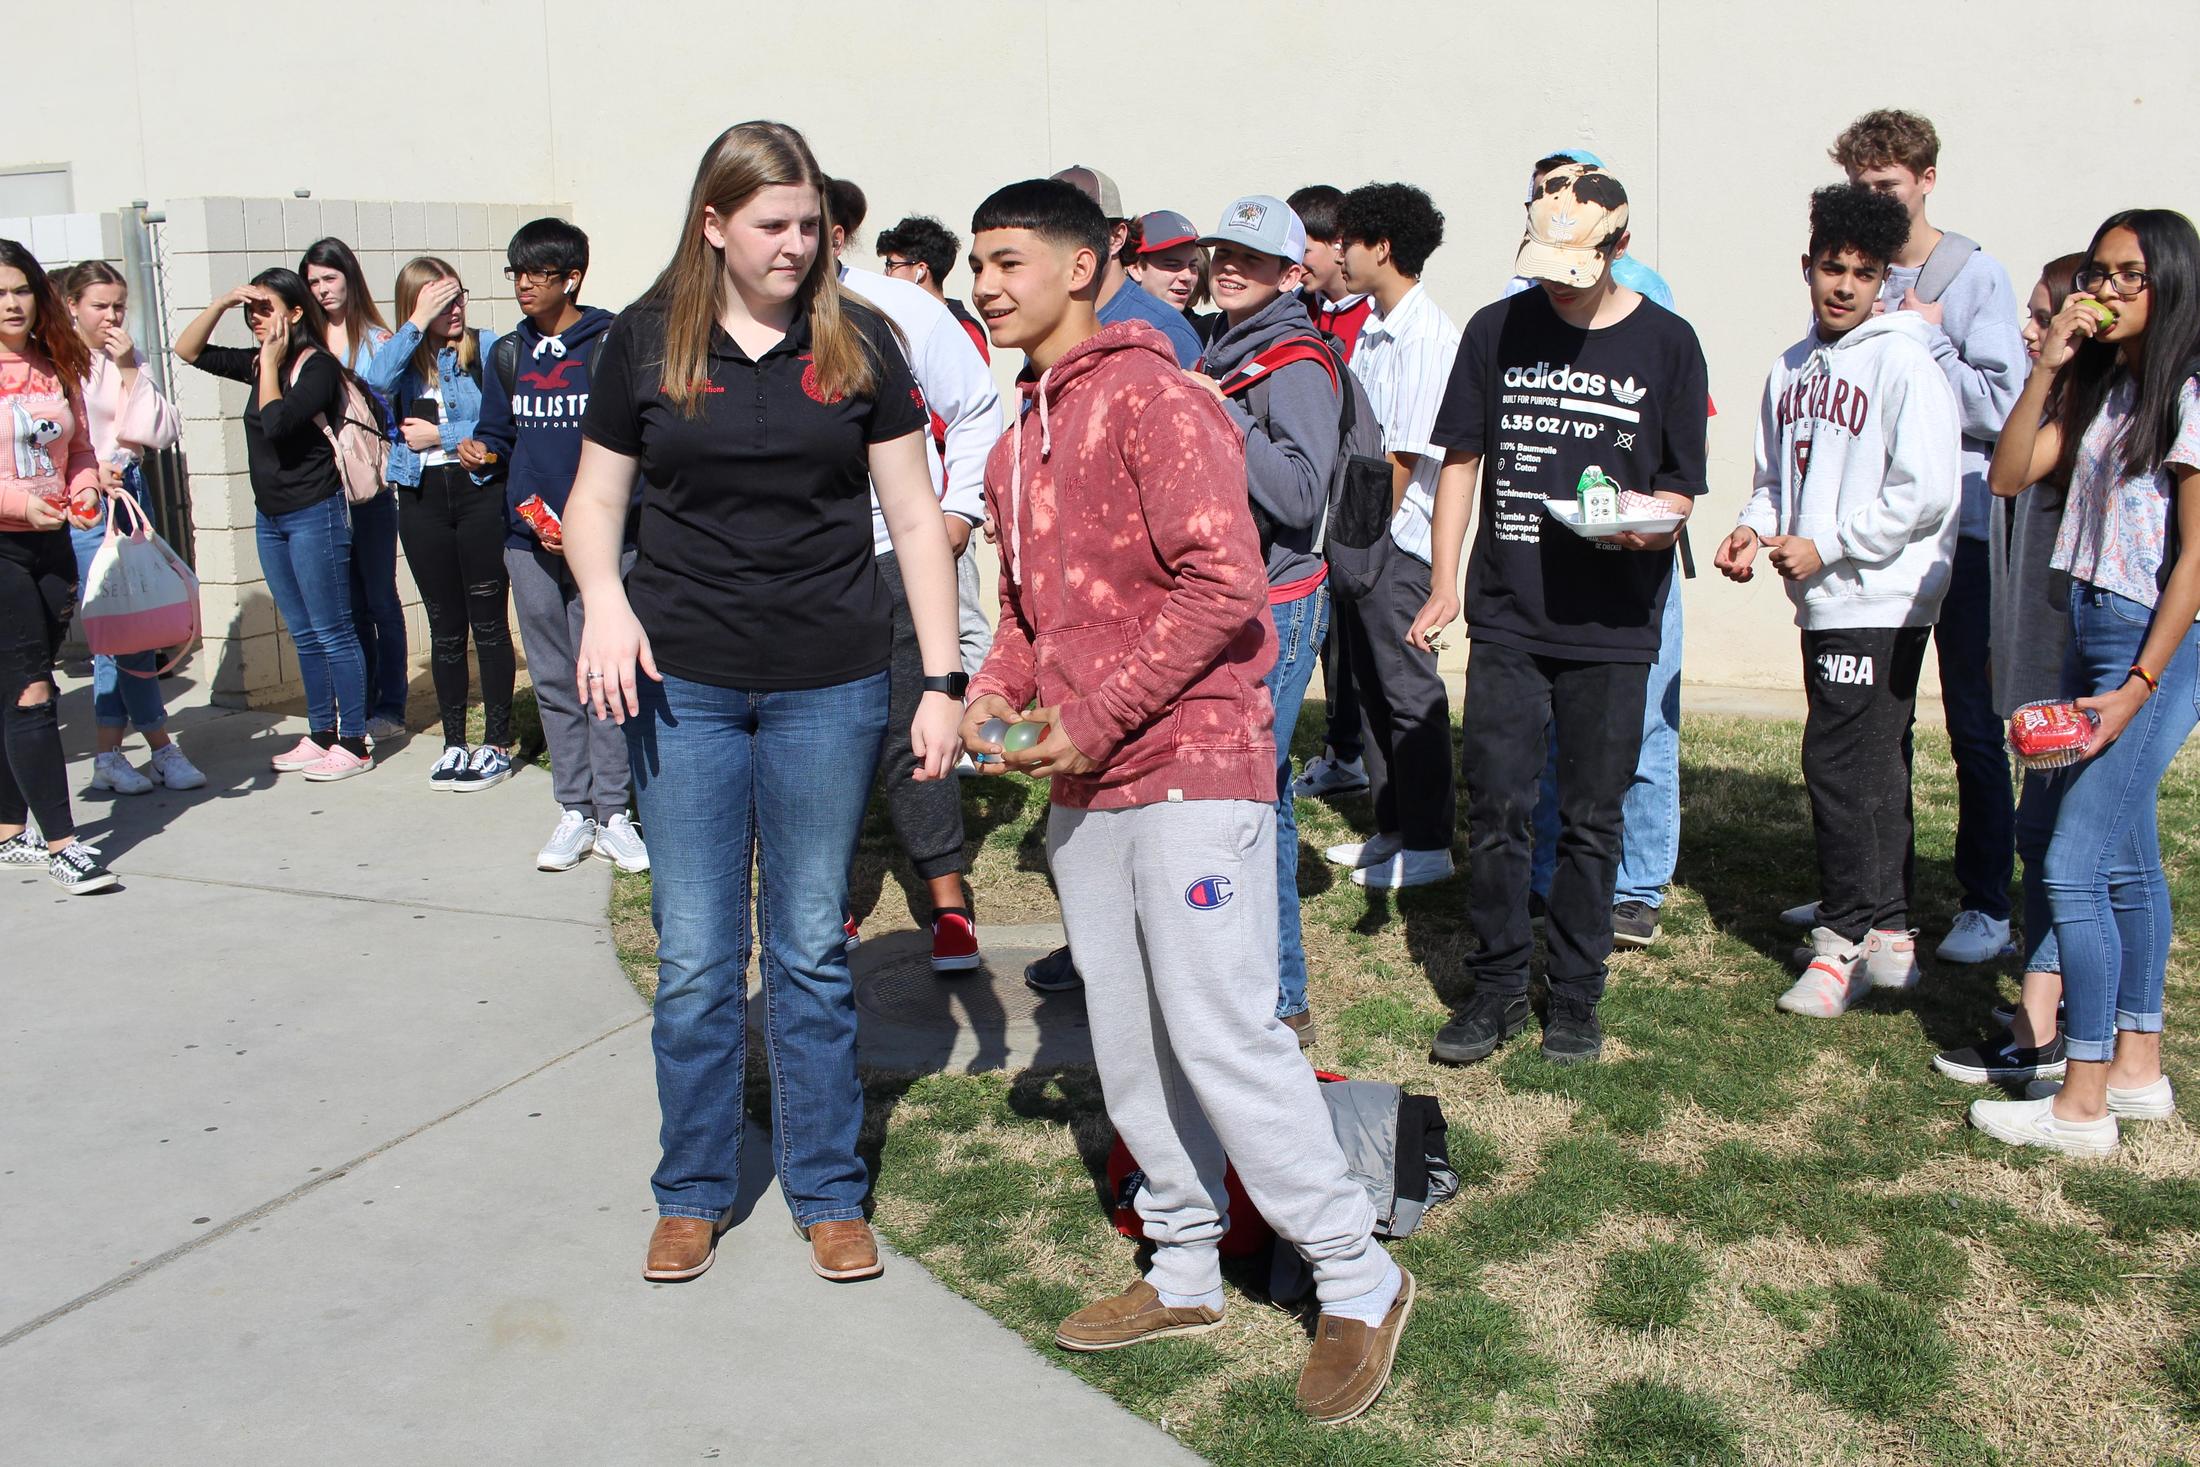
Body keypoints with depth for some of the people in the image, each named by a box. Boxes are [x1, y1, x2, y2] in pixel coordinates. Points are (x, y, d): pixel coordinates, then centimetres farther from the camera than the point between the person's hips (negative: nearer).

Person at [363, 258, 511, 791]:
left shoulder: (486, 349, -1)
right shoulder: (404, 355, 7)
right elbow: (378, 381, -16)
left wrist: (441, 436, -7)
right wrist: (418, 323, -15)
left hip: (480, 492, -3)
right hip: (422, 499, 3)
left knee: (488, 622, 2)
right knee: (445, 627, 11)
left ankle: (498, 743, 12)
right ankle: (454, 743, 21)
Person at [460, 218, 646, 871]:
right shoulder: (507, 354, 12)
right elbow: (497, 434, 19)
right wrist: (482, 454, -5)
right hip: (528, 540, 5)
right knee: (553, 680, 8)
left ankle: (613, 811, 8)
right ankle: (574, 811, 16)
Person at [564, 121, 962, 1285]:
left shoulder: (856, 342, 2)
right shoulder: (647, 340, 2)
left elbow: (914, 516, 2)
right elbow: (595, 500, 8)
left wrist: (944, 681, -4)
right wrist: (603, 600, -13)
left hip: (829, 684, 0)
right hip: (681, 681, 0)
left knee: (812, 950, 9)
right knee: (694, 958, 7)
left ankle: (828, 1192, 24)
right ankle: (693, 1193, 25)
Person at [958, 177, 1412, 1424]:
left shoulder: (1150, 397, -11)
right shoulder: (1021, 439, 16)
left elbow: (1222, 582, -19)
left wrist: (1097, 715, -18)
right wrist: (1000, 690, 4)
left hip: (1189, 768, -9)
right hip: (1085, 788, 9)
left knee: (1222, 1032, -8)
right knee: (1131, 1038, 13)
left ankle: (1359, 1283, 8)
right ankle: (1187, 1274, 28)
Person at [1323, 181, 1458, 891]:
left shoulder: (1425, 333, -15)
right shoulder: (1374, 330, 14)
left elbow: (1403, 453, -17)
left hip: (1394, 540, -9)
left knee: (1409, 692, -2)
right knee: (1372, 687, 15)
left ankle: (1428, 844, 8)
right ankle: (1392, 828, 25)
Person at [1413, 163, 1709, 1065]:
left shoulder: (1666, 344, 3)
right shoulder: (1497, 331, 6)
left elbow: (1682, 487, 6)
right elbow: (1461, 459, 9)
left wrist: (1651, 520, -17)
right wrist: (1443, 583, 2)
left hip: (1612, 628, -1)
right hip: (1506, 619, 1)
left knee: (1591, 819, 6)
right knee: (1495, 807, 1)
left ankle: (1576, 994, 20)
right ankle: (1498, 987, 16)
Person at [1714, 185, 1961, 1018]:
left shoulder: (1904, 364, -10)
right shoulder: (1791, 370, 13)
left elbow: (1927, 493, -16)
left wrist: (1827, 545, -15)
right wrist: (1754, 529, 3)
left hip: (1883, 603, -8)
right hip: (1826, 603, 8)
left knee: (1841, 762, -8)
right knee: (1871, 768, 13)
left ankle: (1848, 938, 3)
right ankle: (1889, 934, 23)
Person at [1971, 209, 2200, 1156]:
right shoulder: (2097, 388, 12)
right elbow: (2009, 474, 2)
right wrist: (2046, 366, -7)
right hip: (2089, 634, 8)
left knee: (2075, 866, -9)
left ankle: (2082, 1104, -1)